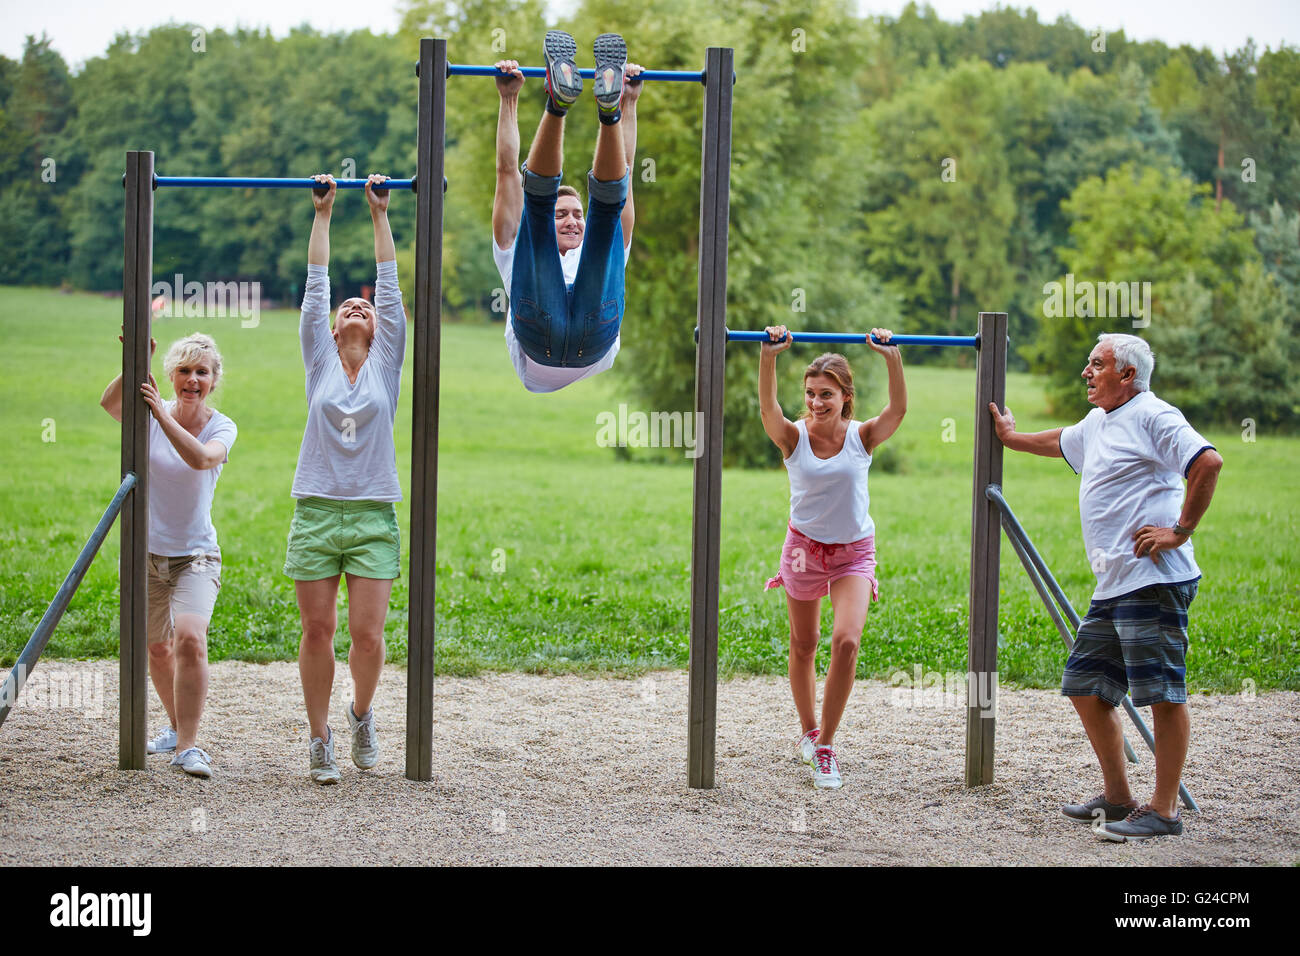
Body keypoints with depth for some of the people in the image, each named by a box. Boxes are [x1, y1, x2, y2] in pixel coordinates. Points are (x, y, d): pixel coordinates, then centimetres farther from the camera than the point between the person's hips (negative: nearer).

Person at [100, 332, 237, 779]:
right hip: (145, 552, 2)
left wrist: (162, 415, -36)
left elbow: (201, 458, -28)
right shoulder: (149, 414, -4)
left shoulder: (221, 427, -6)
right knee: (156, 647, 15)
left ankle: (187, 745, -18)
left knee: (190, 640, -23)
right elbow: (109, 402, -25)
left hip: (196, 554, -2)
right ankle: (177, 726, 39)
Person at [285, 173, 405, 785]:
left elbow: (389, 285, 7)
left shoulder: (386, 362, 9)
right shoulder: (320, 363, 9)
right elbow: (315, 287, 8)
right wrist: (322, 214, 9)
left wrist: (380, 215, 8)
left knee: (367, 635, -5)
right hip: (316, 511, 0)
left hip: (372, 516, 0)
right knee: (318, 632, 0)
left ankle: (362, 714, 22)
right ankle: (320, 739, 12)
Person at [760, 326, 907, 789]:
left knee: (846, 642, -20)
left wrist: (892, 357, -40)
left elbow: (898, 409, -28)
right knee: (803, 646, 15)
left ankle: (826, 746, -9)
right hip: (804, 547, 1)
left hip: (853, 552, -1)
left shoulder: (862, 437, -11)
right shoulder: (793, 437, -12)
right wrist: (769, 355, -44)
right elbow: (767, 406, -31)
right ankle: (809, 731, 39)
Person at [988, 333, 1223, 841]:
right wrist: (1011, 437, 57)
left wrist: (1180, 531, -19)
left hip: (1153, 580, -11)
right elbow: (1058, 442, 44)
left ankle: (1164, 810, -4)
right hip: (1113, 587, 11)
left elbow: (1208, 462, -21)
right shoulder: (1097, 424, 22)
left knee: (1163, 694, -7)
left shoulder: (1151, 416, -8)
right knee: (1085, 685, 13)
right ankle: (1117, 796, 22)